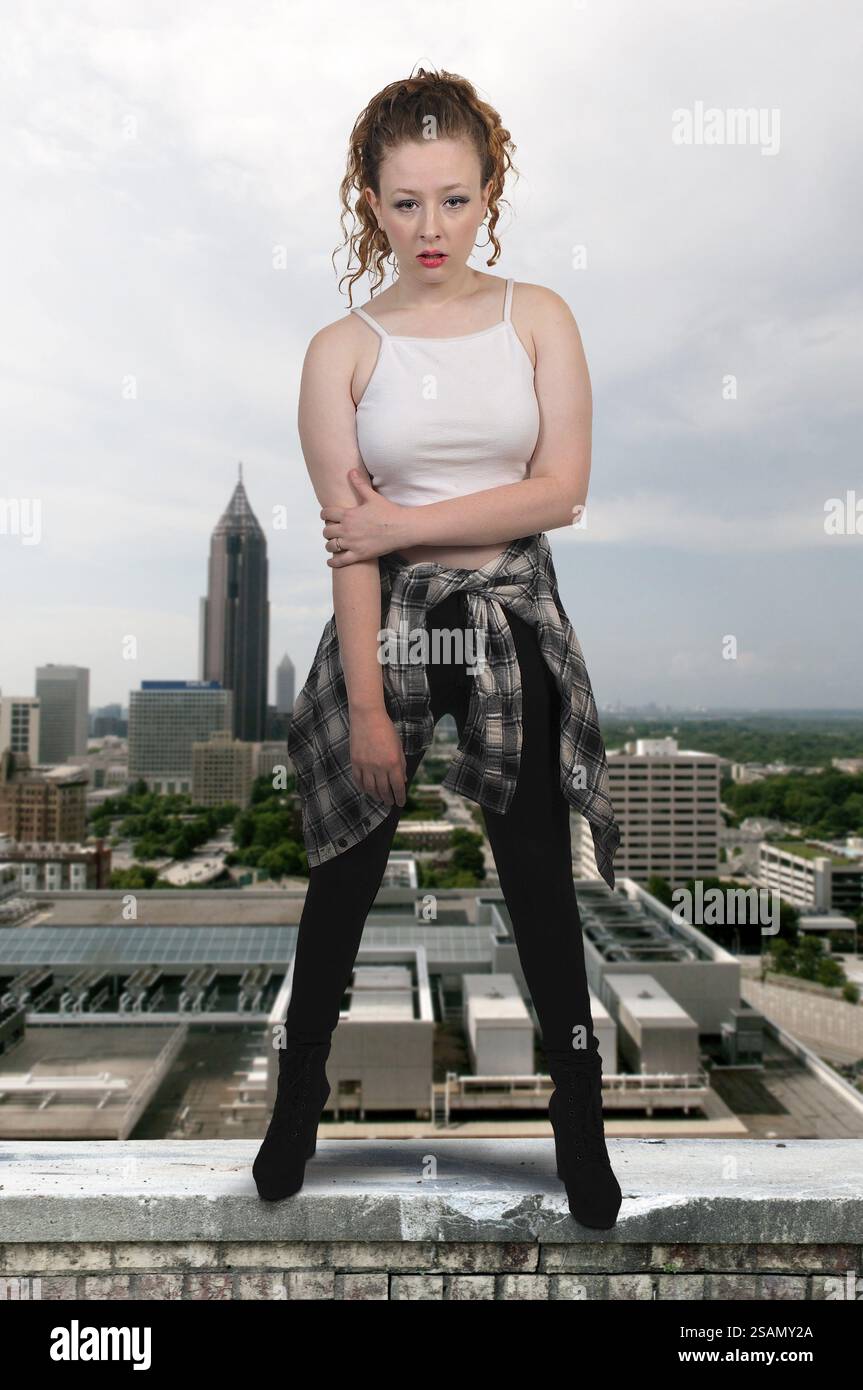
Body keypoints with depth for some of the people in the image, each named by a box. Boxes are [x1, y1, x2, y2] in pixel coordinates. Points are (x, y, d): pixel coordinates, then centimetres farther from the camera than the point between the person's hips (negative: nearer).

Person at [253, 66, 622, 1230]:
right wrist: (368, 705, -11)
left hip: (516, 618, 1)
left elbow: (563, 490, -7)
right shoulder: (343, 349, -1)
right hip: (391, 619, 0)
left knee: (541, 875, 9)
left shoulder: (539, 318, 3)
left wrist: (407, 522, -12)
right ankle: (300, 1094, 35)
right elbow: (348, 542, -8)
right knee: (347, 870, 11)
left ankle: (580, 1112, 30)